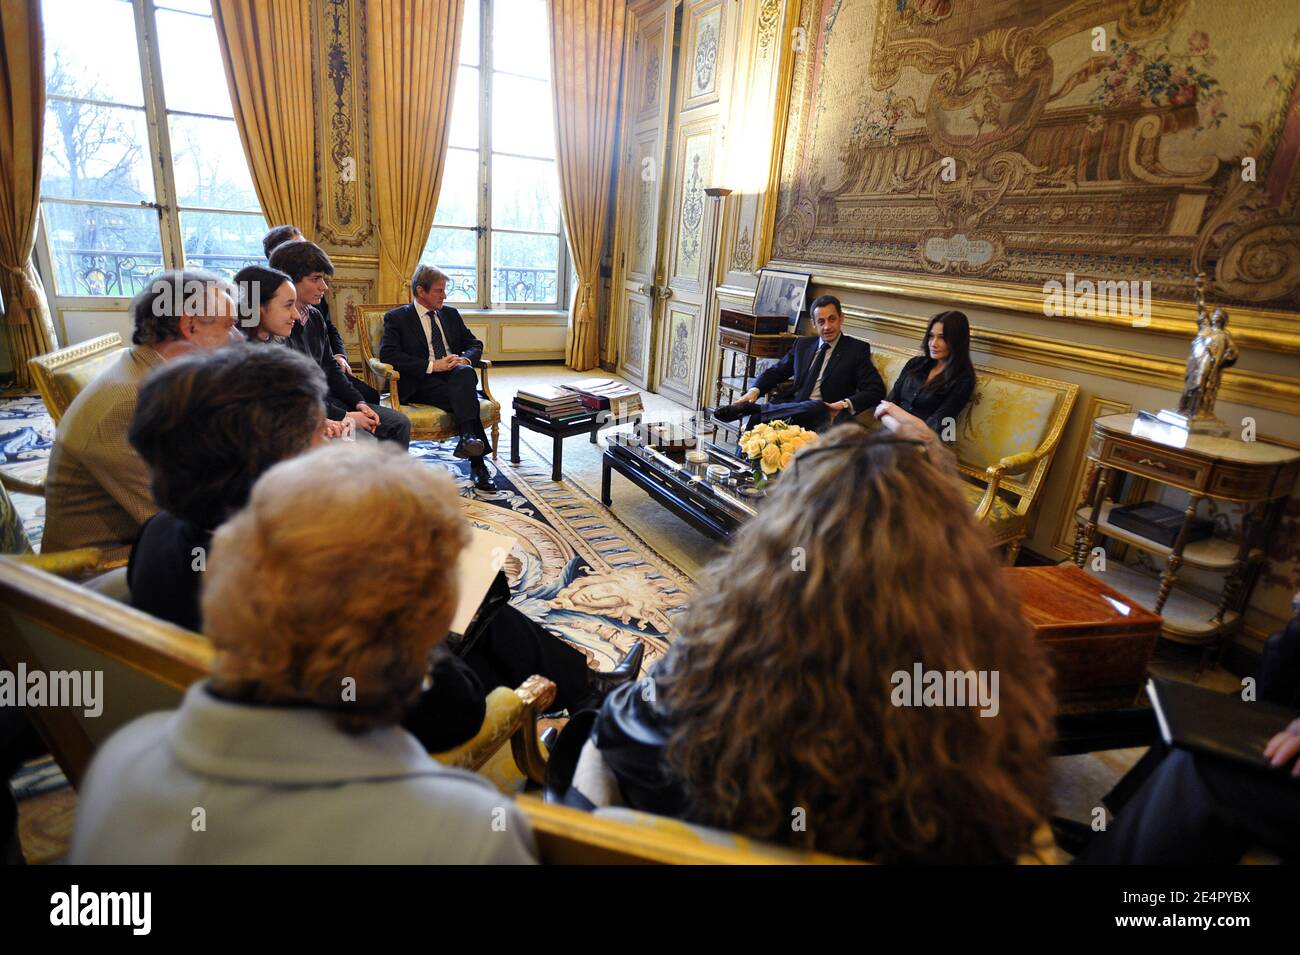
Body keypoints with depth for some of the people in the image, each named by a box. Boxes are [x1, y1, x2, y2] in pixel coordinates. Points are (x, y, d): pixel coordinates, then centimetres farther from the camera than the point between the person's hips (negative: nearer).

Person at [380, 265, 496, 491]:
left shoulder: (451, 314, 23)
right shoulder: (396, 318, 6)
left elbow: (475, 344, 21)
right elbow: (387, 355, -9)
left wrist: (465, 359, -5)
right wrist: (432, 366, -18)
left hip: (456, 376, 4)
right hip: (421, 383, -4)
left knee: (464, 373, -34)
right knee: (464, 396, -34)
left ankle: (469, 438, -46)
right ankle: (477, 462, -40)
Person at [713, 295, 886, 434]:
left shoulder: (857, 349, 5)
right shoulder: (803, 345, 20)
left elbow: (876, 390, -2)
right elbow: (775, 372, 25)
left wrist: (845, 405, -21)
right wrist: (755, 390, 2)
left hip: (824, 418, -4)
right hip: (795, 413, 4)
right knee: (757, 418, -30)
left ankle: (750, 408, -34)